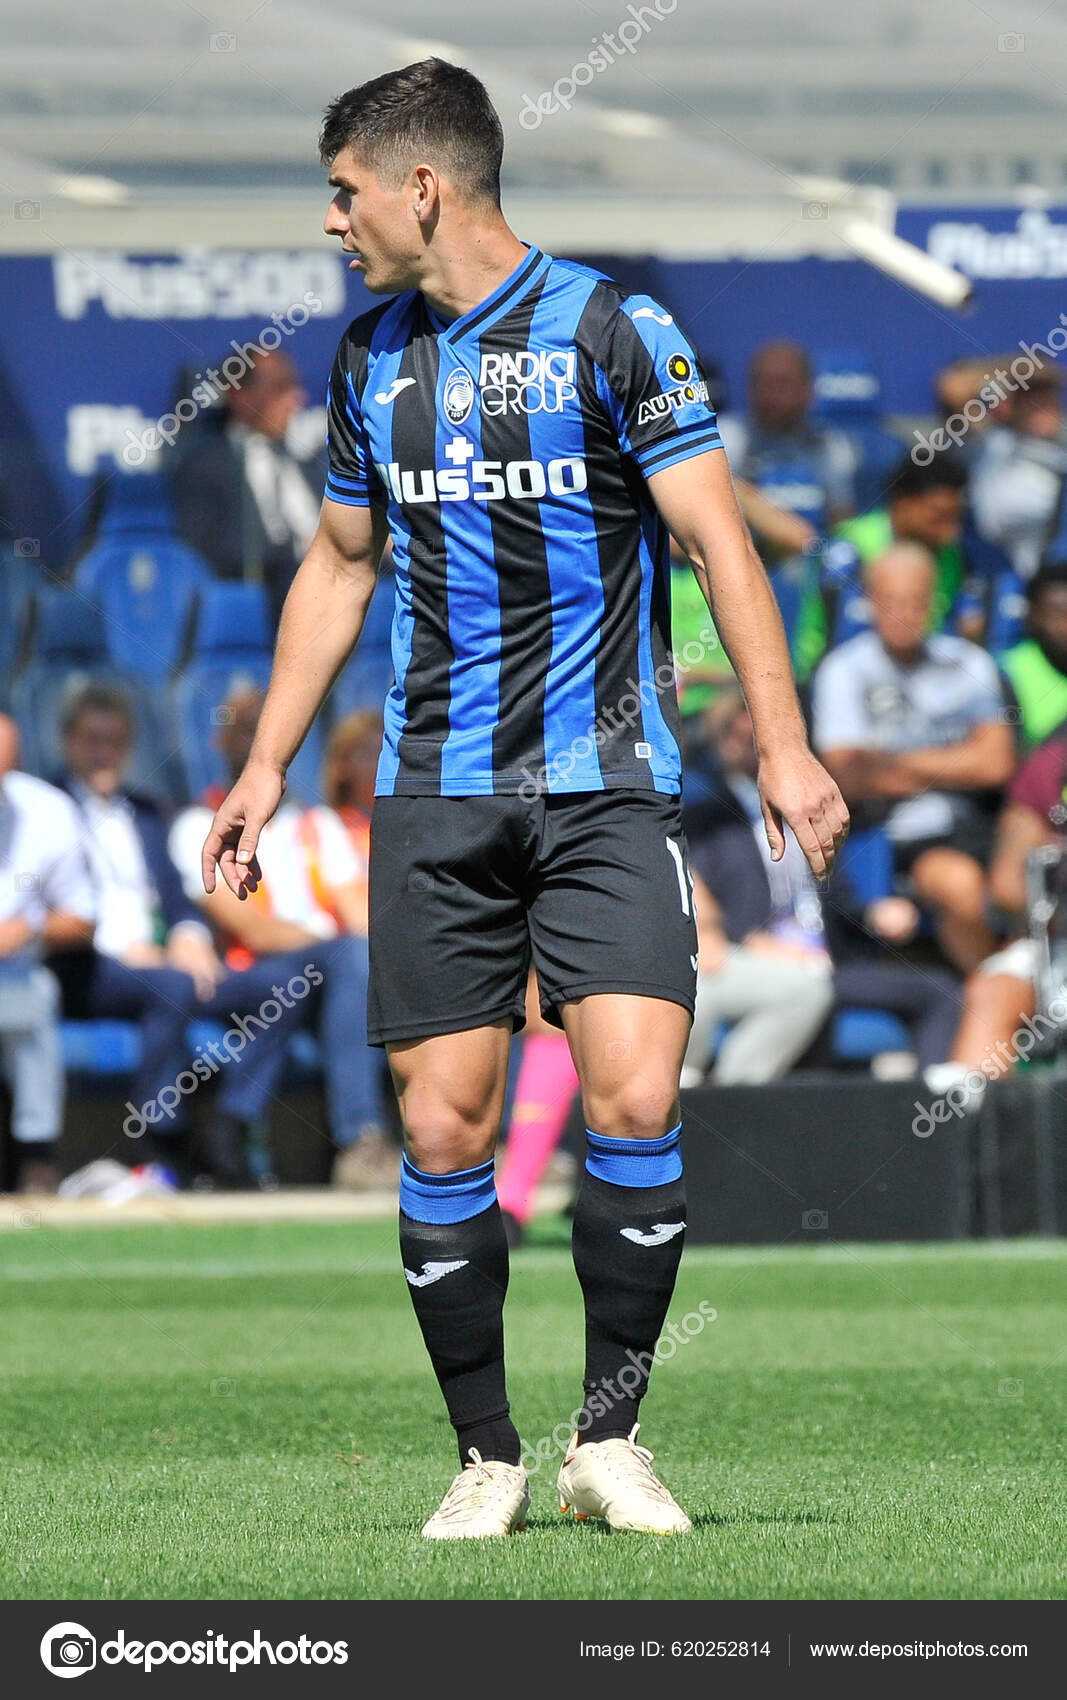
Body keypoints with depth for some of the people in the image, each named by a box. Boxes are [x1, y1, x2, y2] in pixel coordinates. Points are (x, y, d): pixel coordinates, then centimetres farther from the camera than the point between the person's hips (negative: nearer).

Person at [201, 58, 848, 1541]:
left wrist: (782, 742, -13)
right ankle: (487, 1457, 9)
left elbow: (716, 538, -6)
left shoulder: (613, 330, -4)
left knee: (634, 1101, -15)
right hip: (435, 799, 4)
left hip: (605, 786, -4)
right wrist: (268, 765, 21)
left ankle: (610, 1433, 0)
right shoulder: (370, 358, 11)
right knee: (444, 1130, -2)